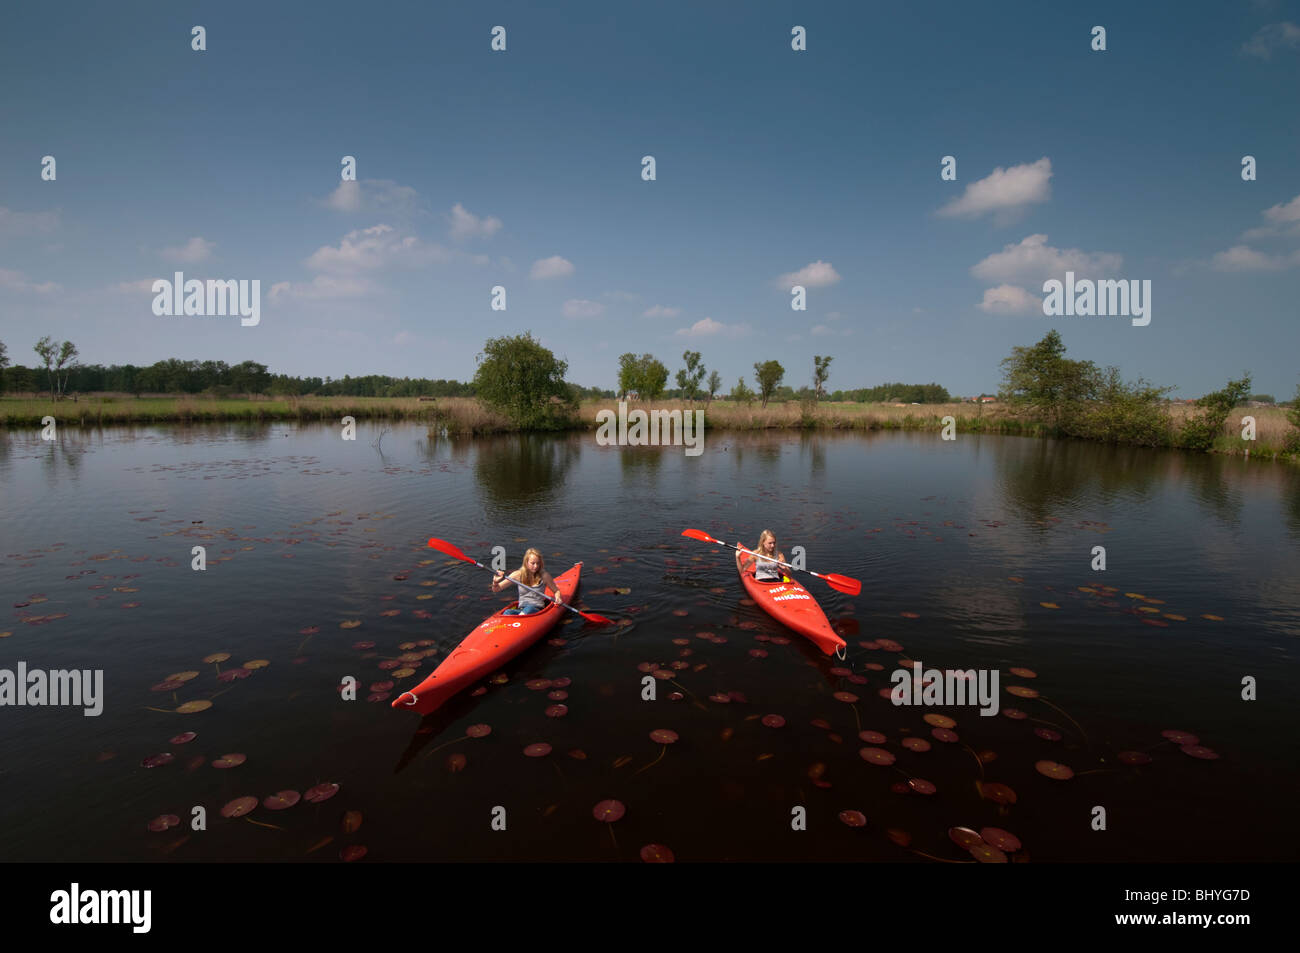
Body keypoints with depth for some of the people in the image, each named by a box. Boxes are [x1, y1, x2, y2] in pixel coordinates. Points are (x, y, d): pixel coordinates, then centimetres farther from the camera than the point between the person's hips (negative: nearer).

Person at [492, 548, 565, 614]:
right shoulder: (518, 575, 4)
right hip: (521, 609, 2)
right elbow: (496, 590, 5)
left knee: (529, 608, -38)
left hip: (538, 609, -1)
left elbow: (556, 590, 15)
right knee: (508, 612, -33)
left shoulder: (544, 575, 1)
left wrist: (557, 598, -8)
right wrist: (495, 582, -18)